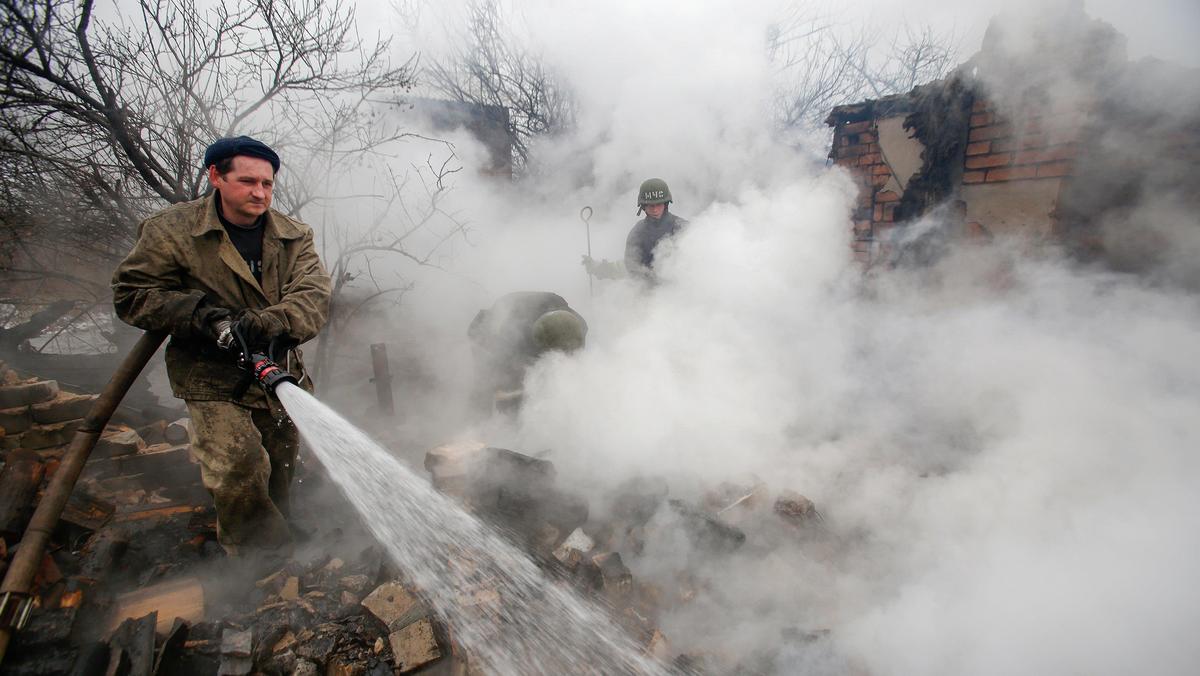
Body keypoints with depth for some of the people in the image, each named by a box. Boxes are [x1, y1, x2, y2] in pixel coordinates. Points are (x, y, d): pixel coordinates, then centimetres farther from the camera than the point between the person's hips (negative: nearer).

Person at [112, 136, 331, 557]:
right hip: (214, 381, -3)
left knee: (281, 471, 14)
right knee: (237, 470, -20)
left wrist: (274, 320, -33)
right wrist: (199, 312, -18)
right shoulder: (171, 230, -3)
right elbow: (131, 293, -1)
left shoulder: (294, 237, 3)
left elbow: (314, 294, -12)